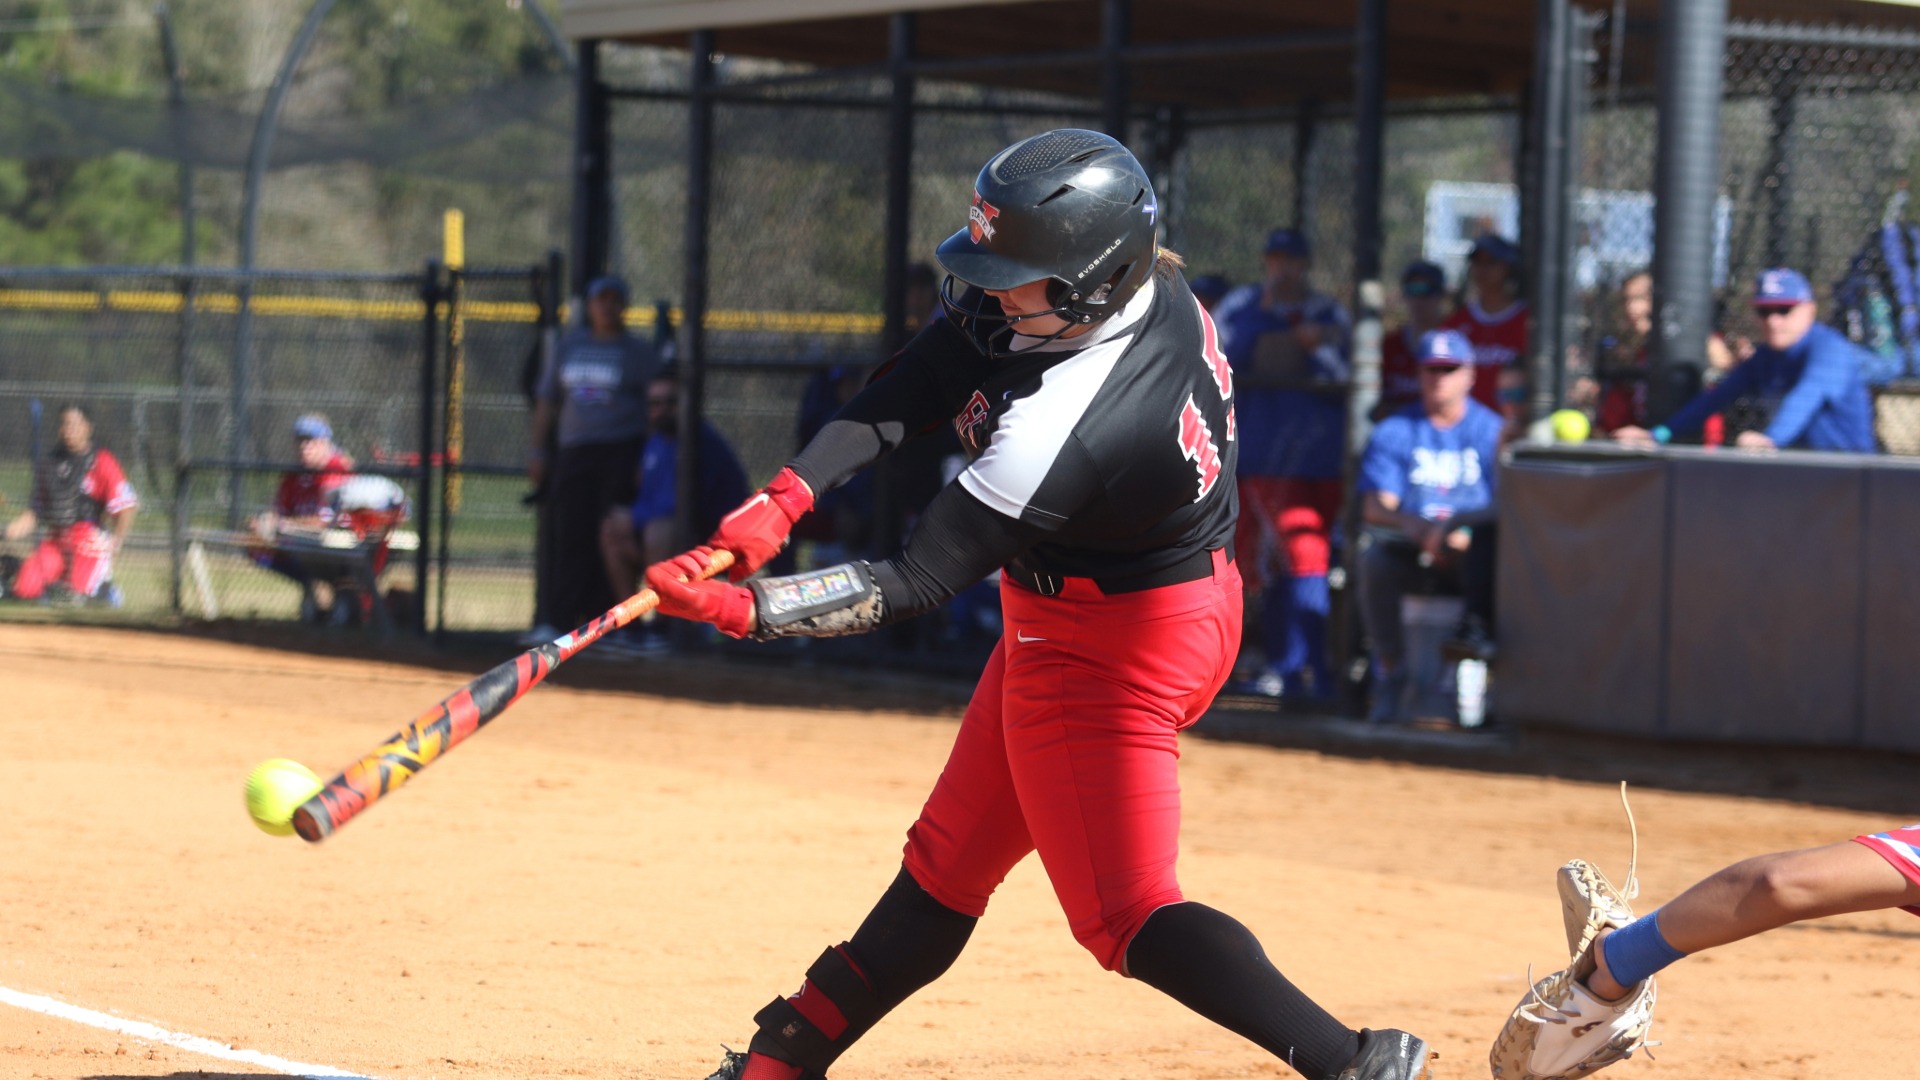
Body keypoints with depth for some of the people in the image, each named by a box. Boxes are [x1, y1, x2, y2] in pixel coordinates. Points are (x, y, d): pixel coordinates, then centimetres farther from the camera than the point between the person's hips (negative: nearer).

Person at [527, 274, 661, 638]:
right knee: (571, 537, -5)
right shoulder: (570, 346, 17)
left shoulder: (640, 352, 6)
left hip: (622, 452, -3)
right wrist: (537, 450, 13)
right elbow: (548, 399, 21)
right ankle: (563, 618, -8)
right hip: (574, 453, 3)